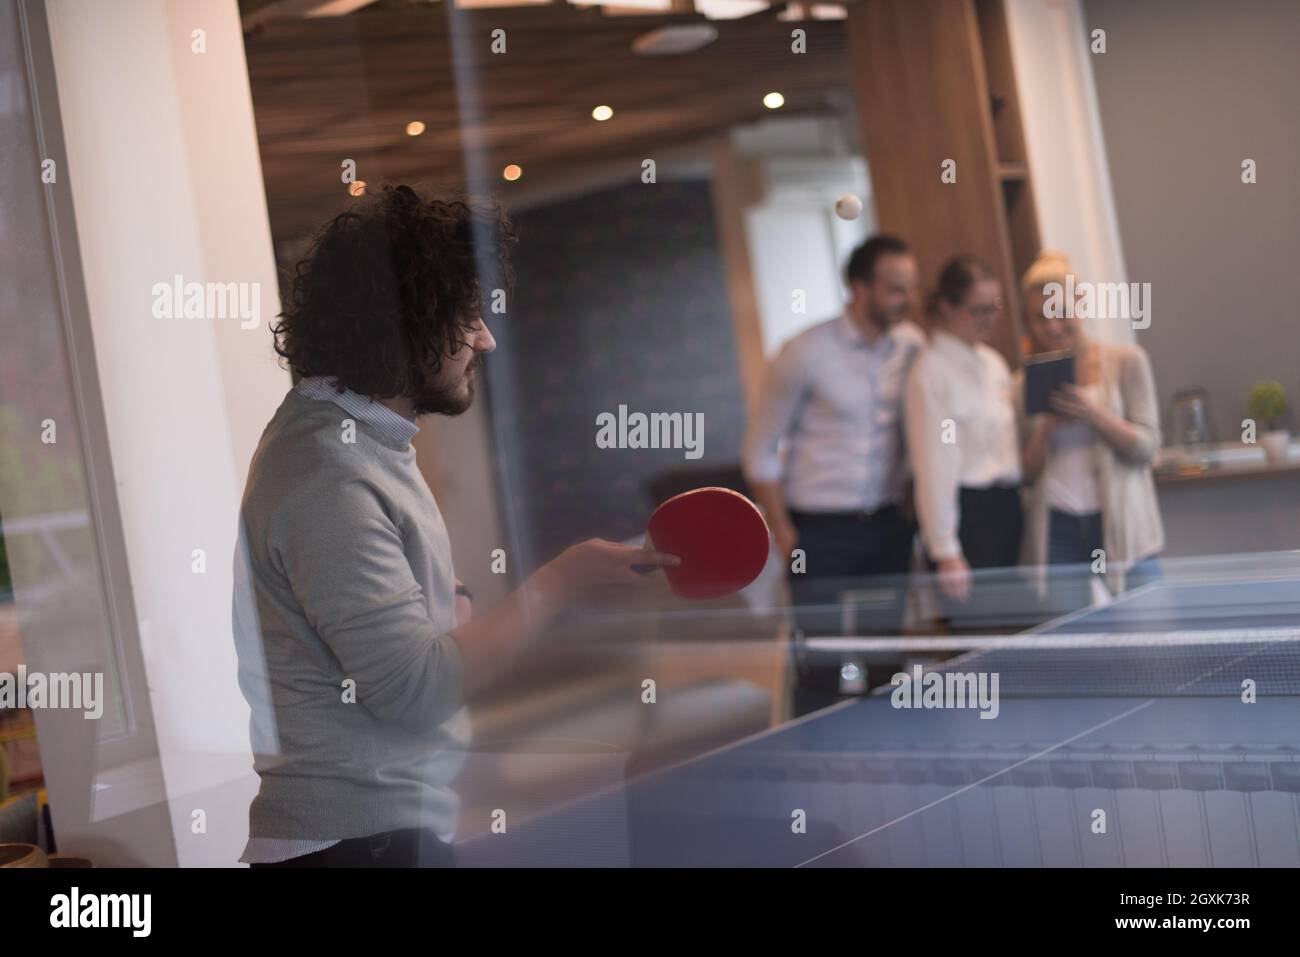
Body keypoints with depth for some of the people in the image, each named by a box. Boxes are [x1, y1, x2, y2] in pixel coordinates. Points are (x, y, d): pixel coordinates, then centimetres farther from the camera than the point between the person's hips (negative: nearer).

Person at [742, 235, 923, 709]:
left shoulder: (910, 344, 2)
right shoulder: (805, 354, -10)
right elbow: (761, 452, -4)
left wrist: (909, 503, 5)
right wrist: (785, 536, -6)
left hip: (888, 527, 4)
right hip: (821, 532, -4)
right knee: (821, 671, -4)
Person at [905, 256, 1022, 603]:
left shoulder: (994, 363, 14)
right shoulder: (932, 371, -10)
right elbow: (934, 466, -14)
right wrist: (945, 552, -16)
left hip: (1008, 507, 8)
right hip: (968, 510, -8)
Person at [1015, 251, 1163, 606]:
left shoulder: (1126, 362, 3)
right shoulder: (1024, 383, 8)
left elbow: (1146, 446, -1)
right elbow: (1026, 473, 8)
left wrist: (1093, 413, -16)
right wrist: (1047, 428, -10)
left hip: (1121, 525, -1)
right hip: (1056, 533, 1)